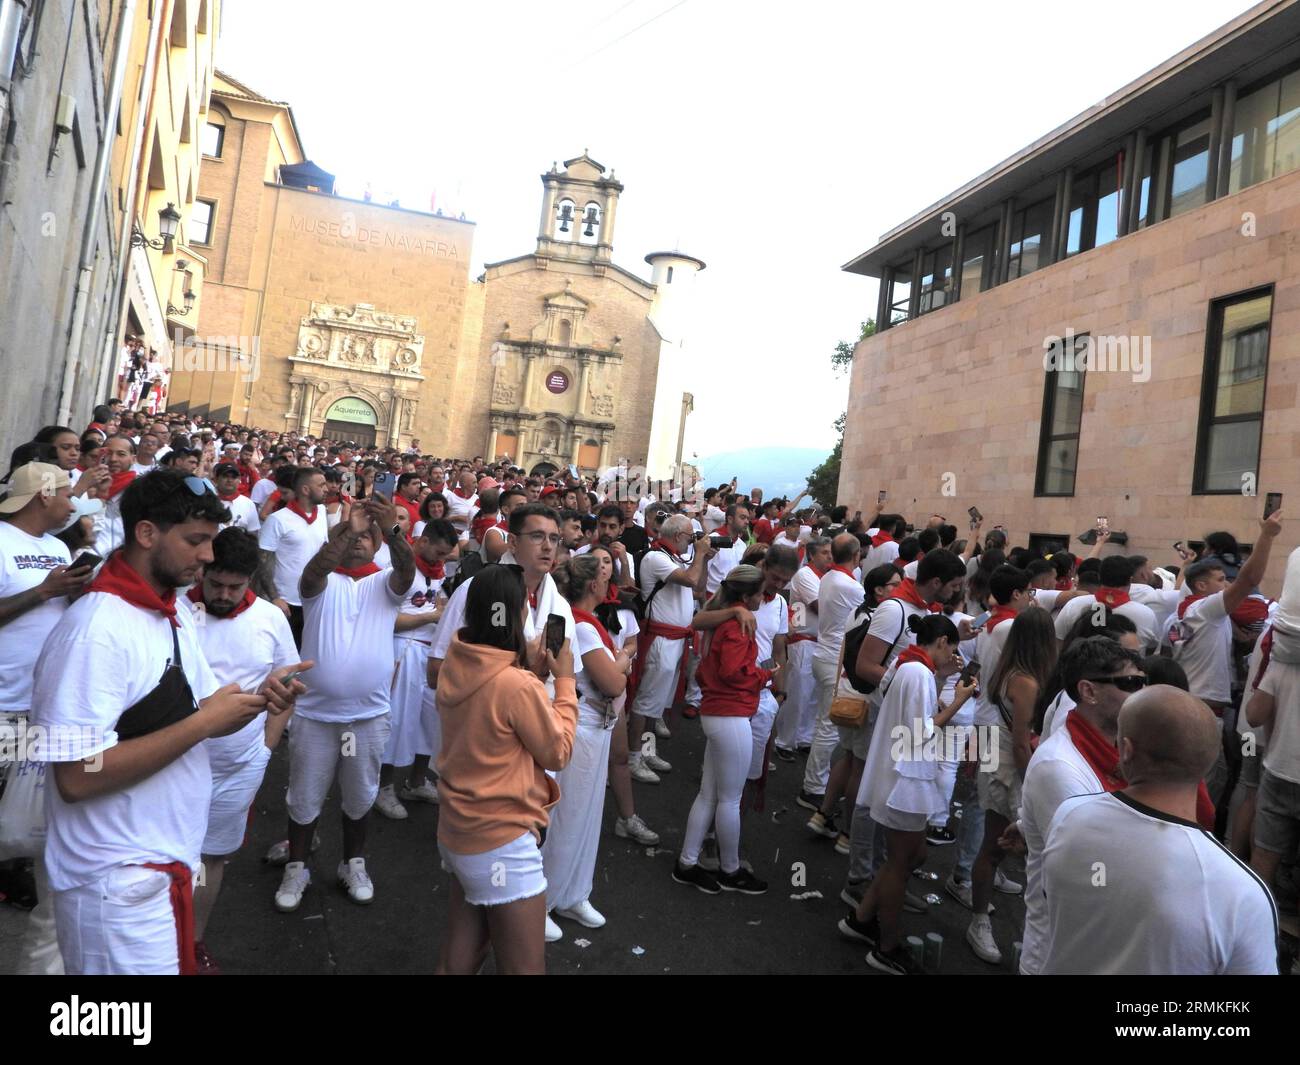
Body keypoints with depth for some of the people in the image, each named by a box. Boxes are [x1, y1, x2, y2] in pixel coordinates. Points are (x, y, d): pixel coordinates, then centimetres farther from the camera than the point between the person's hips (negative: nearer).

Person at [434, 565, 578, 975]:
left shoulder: (454, 664, -4)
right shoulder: (517, 685, -27)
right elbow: (558, 753, -11)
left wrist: (531, 667, 6)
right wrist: (564, 681, -4)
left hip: (458, 831, 8)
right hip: (502, 842, -8)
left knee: (459, 958, 23)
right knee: (524, 967, 8)